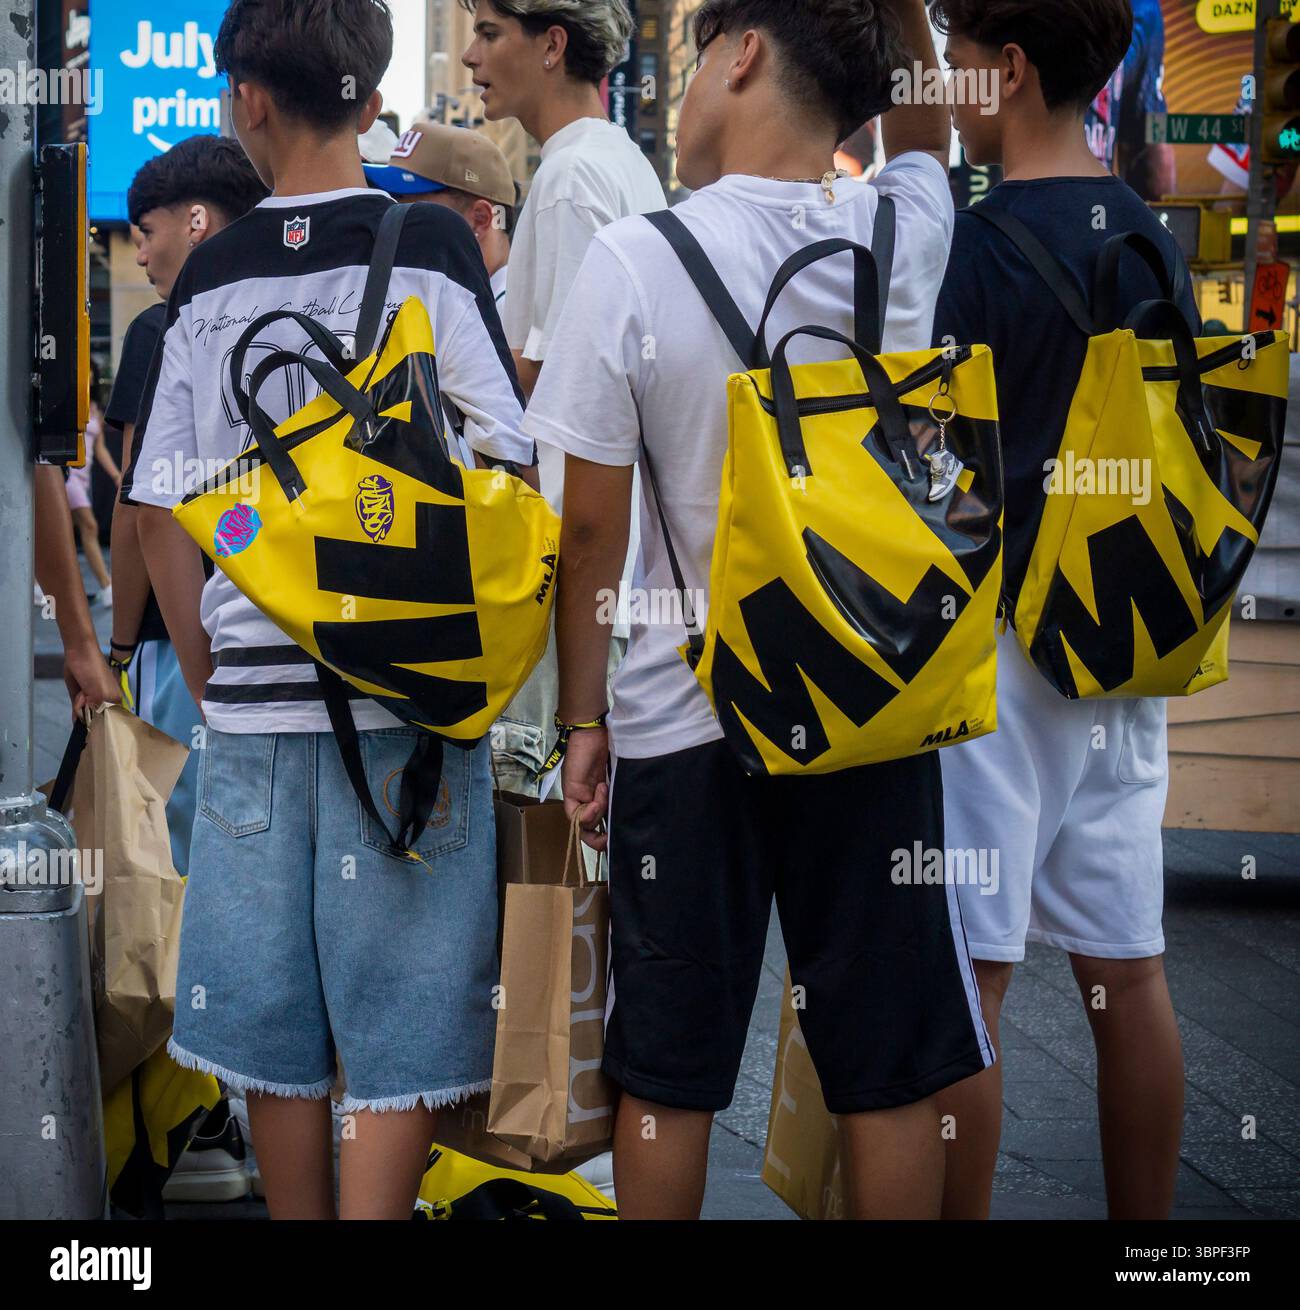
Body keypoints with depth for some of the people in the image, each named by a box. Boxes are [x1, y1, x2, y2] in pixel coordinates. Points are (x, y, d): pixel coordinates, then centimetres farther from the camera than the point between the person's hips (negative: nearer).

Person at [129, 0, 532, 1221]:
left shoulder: (209, 275, 6)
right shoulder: (429, 247, -2)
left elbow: (161, 511, 8)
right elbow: (504, 477, -6)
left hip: (253, 705, 3)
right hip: (405, 704, -3)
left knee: (275, 1036, 11)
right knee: (401, 1032, 1)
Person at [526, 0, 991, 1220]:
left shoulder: (634, 259, -11)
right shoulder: (903, 236, -4)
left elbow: (592, 525, -7)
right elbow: (923, 125, 21)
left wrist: (584, 721, 2)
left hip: (685, 722, -2)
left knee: (667, 1075, 9)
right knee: (889, 1072, 8)